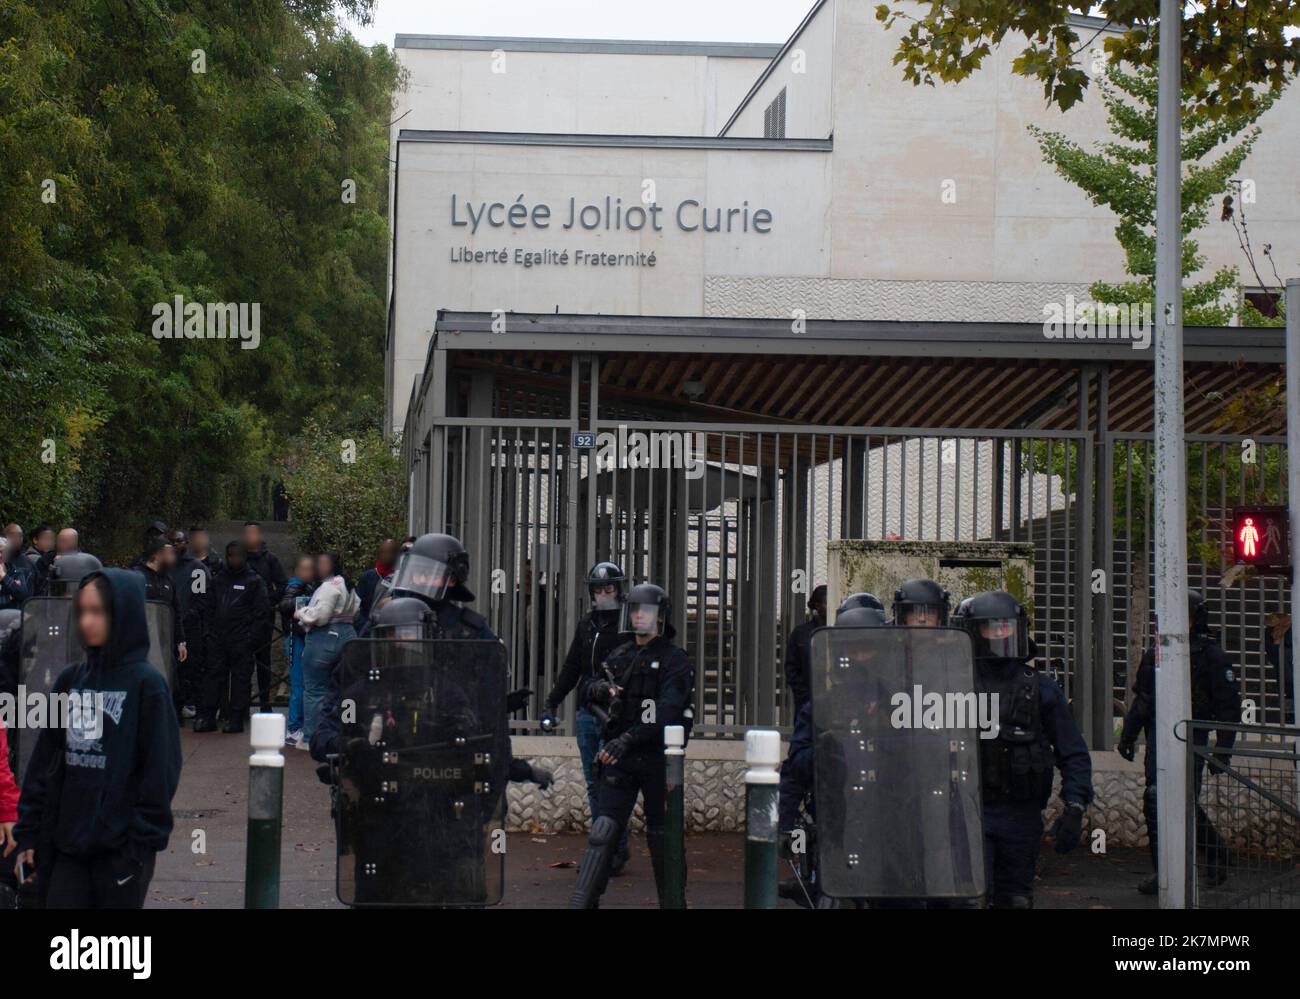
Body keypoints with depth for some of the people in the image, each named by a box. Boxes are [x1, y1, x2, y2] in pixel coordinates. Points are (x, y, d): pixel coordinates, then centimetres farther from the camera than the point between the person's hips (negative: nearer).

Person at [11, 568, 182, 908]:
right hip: (66, 844, 5)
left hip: (121, 848, -5)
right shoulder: (70, 681, 8)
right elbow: (44, 762, 10)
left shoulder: (146, 684, -7)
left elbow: (160, 770, -10)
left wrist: (142, 844, -13)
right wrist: (29, 833, 7)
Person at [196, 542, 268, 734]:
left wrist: (251, 638, -10)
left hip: (241, 640, -4)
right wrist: (209, 632, 5)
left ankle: (236, 718, 5)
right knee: (214, 676, 1)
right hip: (218, 638, 4)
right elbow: (210, 608, 17)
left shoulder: (254, 581, 2)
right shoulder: (218, 579, 15)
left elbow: (260, 614, -2)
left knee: (240, 678, 0)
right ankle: (206, 717, 3)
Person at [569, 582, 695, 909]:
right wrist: (598, 690, -2)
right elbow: (590, 694, 23)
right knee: (604, 830, -6)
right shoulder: (619, 655, 12)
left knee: (661, 834, 7)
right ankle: (582, 901, -11)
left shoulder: (674, 659, -6)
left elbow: (667, 713, -18)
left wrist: (627, 739, -27)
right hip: (619, 758, 4)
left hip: (657, 758, -4)